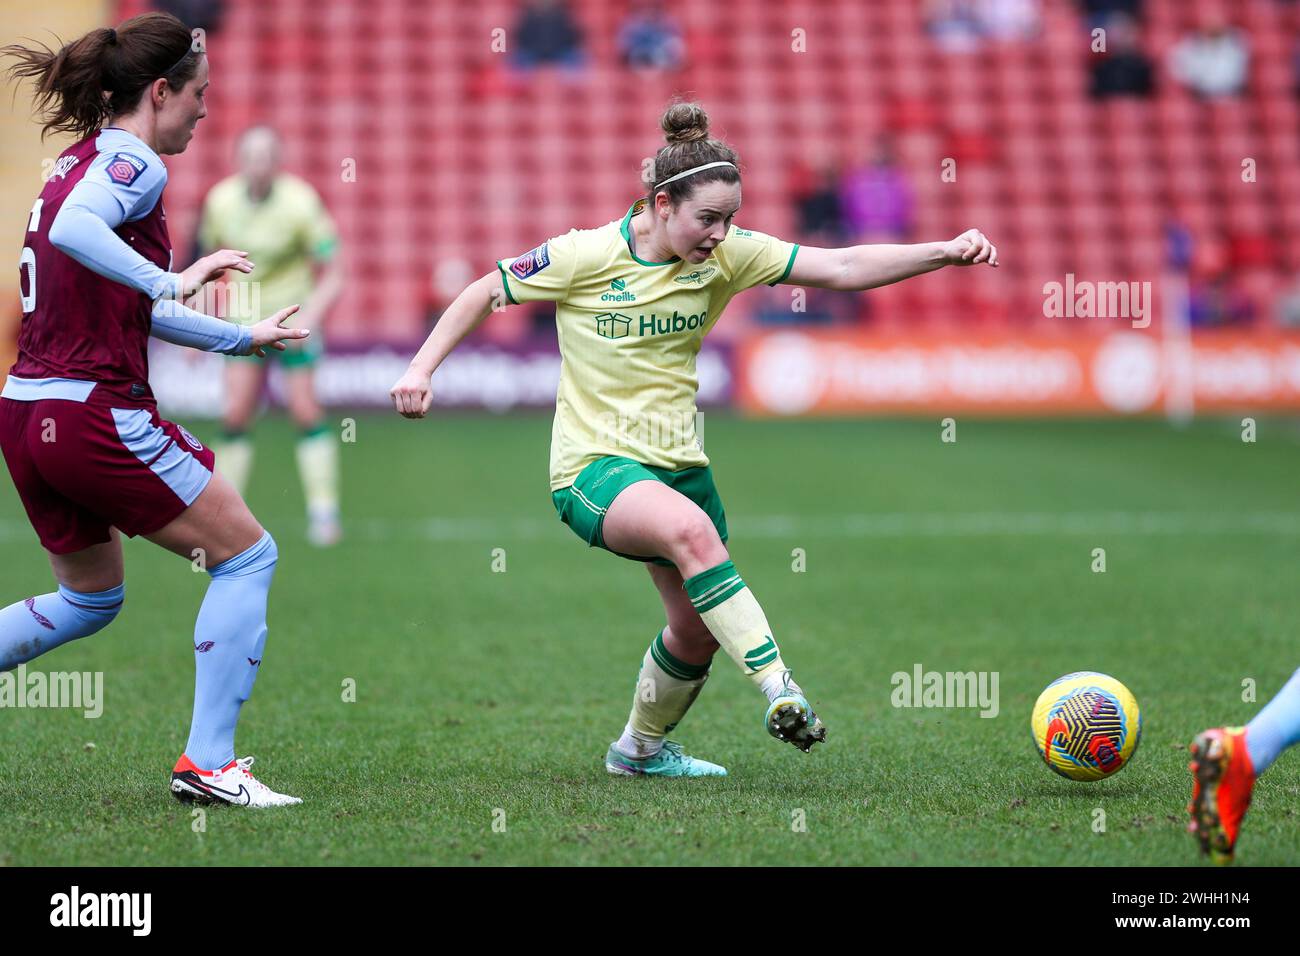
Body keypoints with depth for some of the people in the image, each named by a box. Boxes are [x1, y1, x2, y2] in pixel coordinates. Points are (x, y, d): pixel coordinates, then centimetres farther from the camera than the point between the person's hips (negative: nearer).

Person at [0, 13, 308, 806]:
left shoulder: (83, 160, 18)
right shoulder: (130, 162, -10)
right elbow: (73, 230, -33)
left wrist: (242, 339, 29)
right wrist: (172, 281, -35)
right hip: (95, 415, -10)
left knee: (91, 599, 25)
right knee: (248, 555, 2)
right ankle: (208, 763, -2)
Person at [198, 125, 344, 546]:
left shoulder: (301, 203, -18)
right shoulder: (221, 200, -6)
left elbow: (332, 275, -15)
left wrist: (309, 317, -30)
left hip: (294, 322, -3)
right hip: (245, 321, 3)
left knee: (305, 411, -8)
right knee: (235, 416, -4)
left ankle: (324, 512, 1)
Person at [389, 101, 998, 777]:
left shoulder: (725, 254, -4)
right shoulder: (586, 255, -13)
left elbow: (843, 269, -10)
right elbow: (487, 291, 0)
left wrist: (945, 253, -21)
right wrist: (421, 368, -7)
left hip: (678, 463, 6)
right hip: (595, 466, -6)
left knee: (698, 631, 10)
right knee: (691, 529, -36)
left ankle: (640, 748, 37)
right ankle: (778, 690, -40)